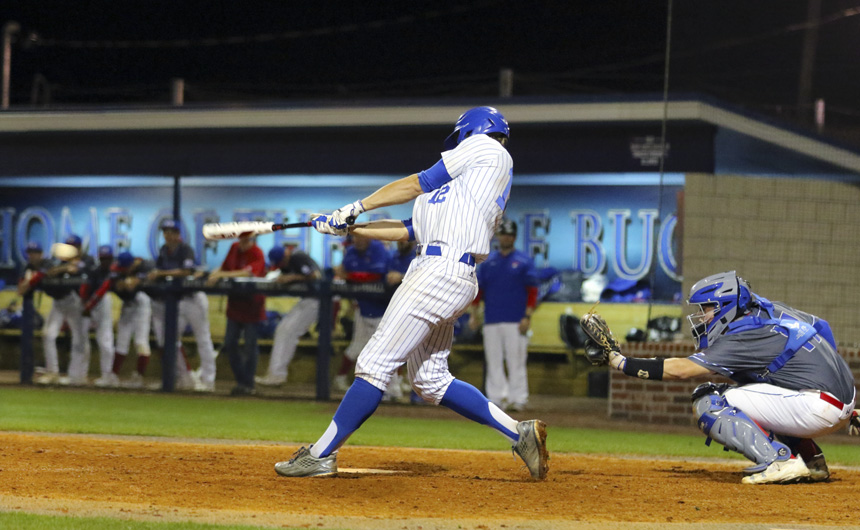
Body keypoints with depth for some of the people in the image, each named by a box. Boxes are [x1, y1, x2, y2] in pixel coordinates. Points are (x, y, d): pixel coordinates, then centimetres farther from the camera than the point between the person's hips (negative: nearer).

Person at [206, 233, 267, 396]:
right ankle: (240, 380, 16)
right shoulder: (234, 248, 6)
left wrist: (221, 275, -36)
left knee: (250, 345, -3)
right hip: (235, 303, 7)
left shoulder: (257, 254, -15)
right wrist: (216, 273, -9)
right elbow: (224, 267, 15)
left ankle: (248, 384, 6)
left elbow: (248, 272, -31)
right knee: (229, 343, 7)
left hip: (251, 305, -7)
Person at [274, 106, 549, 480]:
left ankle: (321, 454, -11)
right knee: (430, 382, 9)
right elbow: (410, 229, 24)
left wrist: (358, 207, 11)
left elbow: (418, 184, 4)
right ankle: (521, 433, 9)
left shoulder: (484, 148, 5)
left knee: (375, 364, -11)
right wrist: (348, 227, 22)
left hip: (443, 271, -10)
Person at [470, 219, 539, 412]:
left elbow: (532, 291, 0)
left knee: (516, 362, -6)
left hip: (516, 322, -4)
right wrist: (474, 314, 7)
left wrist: (527, 317, -9)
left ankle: (518, 399, -4)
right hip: (491, 321, 4)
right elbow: (478, 288, 15)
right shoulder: (487, 260, 13)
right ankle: (497, 398, 6)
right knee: (494, 362, 2)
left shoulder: (524, 261, 3)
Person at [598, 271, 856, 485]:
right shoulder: (771, 310, 12)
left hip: (820, 409, -9)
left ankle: (780, 461, -16)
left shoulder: (745, 338, -12)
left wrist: (620, 361, -12)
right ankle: (811, 459, 19)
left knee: (709, 405, -7)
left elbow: (680, 370, -15)